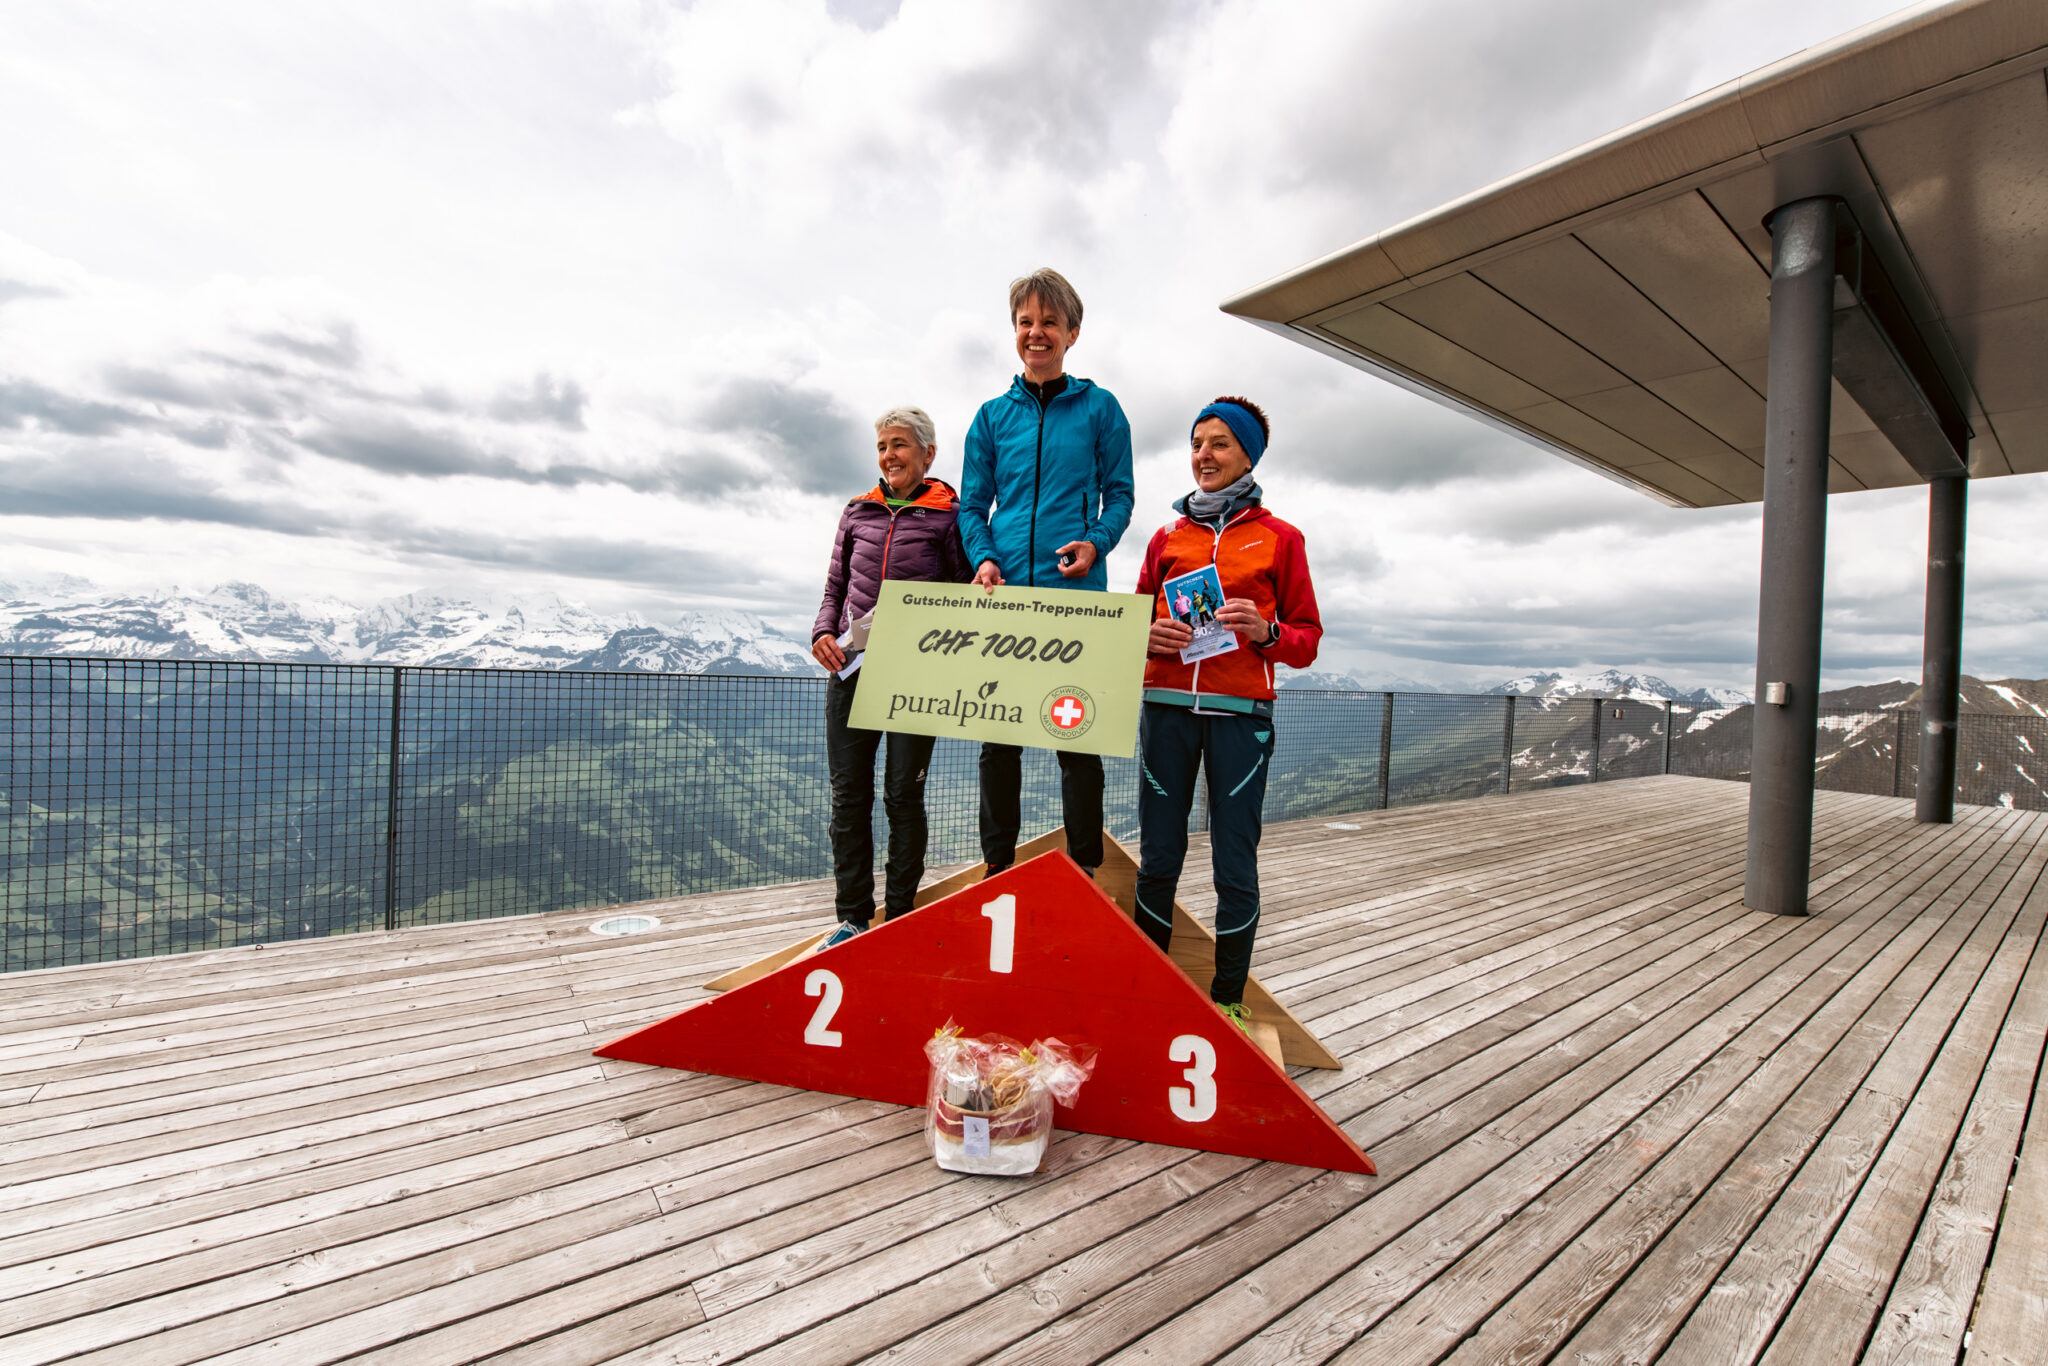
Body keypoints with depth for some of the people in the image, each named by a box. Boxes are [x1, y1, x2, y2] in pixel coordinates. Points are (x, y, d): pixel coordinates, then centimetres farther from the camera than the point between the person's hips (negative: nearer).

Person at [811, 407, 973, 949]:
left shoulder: (948, 515, 2)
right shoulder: (858, 512, 14)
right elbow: (835, 587, 16)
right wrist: (823, 632, -1)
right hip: (850, 667, 4)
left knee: (903, 795, 1)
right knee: (849, 796, 5)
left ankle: (900, 917, 16)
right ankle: (852, 916, 18)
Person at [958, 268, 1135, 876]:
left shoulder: (1100, 407, 9)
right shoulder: (993, 415, 15)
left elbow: (1119, 494, 7)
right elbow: (973, 505, 13)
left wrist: (1096, 543, -13)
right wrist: (984, 558, -7)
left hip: (1076, 596, -2)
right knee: (997, 738, 5)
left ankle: (1084, 871, 14)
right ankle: (997, 868, 19)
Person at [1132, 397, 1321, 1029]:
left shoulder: (1279, 538, 10)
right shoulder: (1167, 537, 16)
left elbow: (1307, 639, 8)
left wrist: (1265, 631, -12)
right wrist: (1148, 636, -5)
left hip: (1241, 714, -2)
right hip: (1166, 708, 2)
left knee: (1235, 867, 0)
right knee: (1158, 859, 4)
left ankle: (1228, 1001, 15)